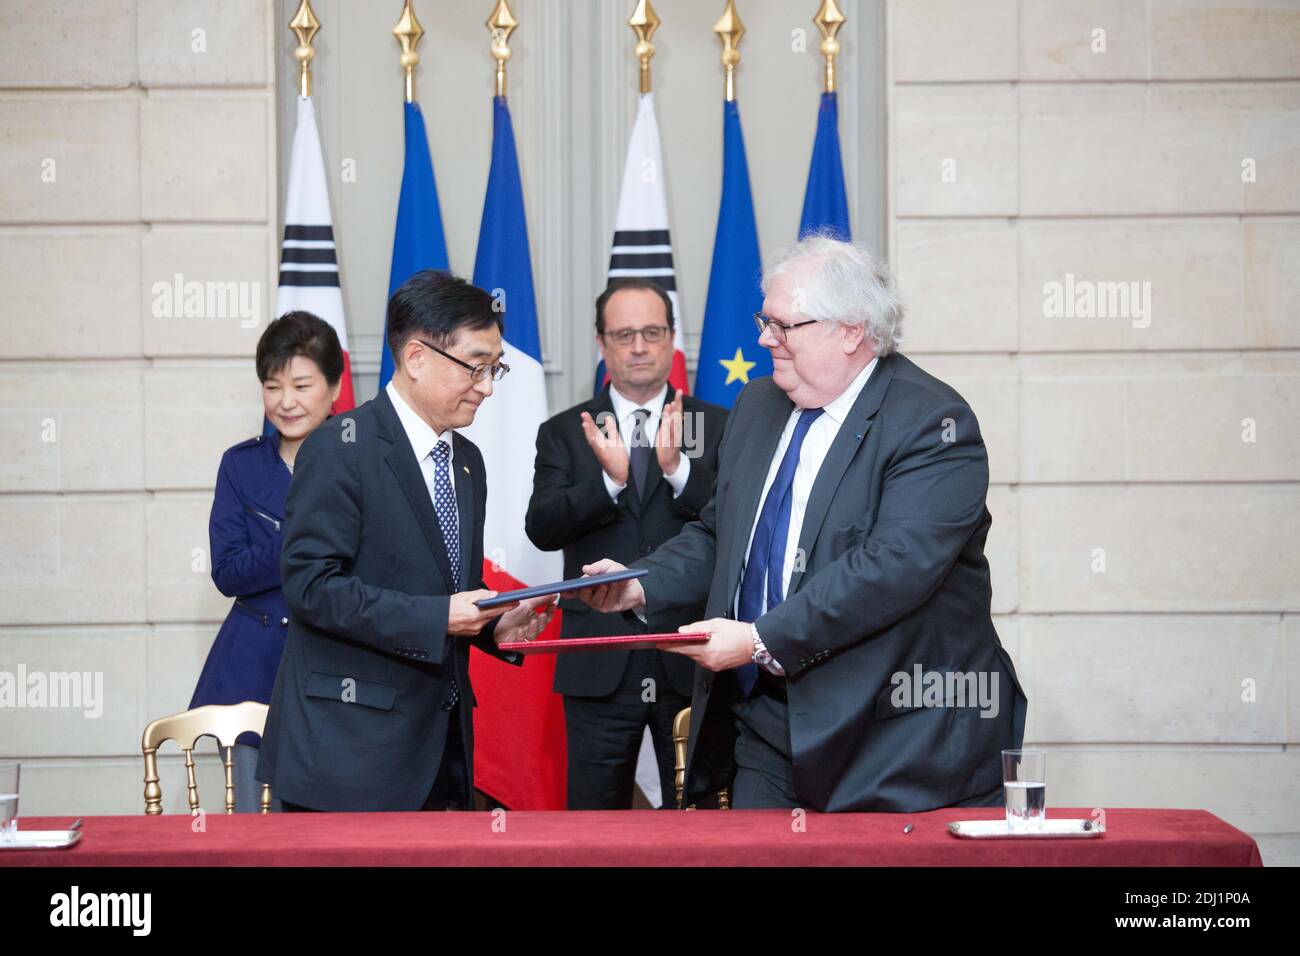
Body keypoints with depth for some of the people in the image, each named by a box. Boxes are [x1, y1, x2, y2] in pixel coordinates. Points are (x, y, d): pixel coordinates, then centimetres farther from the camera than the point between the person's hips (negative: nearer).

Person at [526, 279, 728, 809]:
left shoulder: (717, 427, 4)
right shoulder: (563, 432, 6)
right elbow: (541, 528, -6)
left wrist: (678, 468, -23)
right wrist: (610, 478, -22)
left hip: (691, 659, 0)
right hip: (599, 664, 1)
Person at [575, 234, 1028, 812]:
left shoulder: (932, 422, -14)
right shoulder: (756, 407, 13)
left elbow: (894, 566, -25)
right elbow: (717, 534, 20)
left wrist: (761, 640, -27)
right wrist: (642, 586, 1)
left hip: (897, 735, -6)